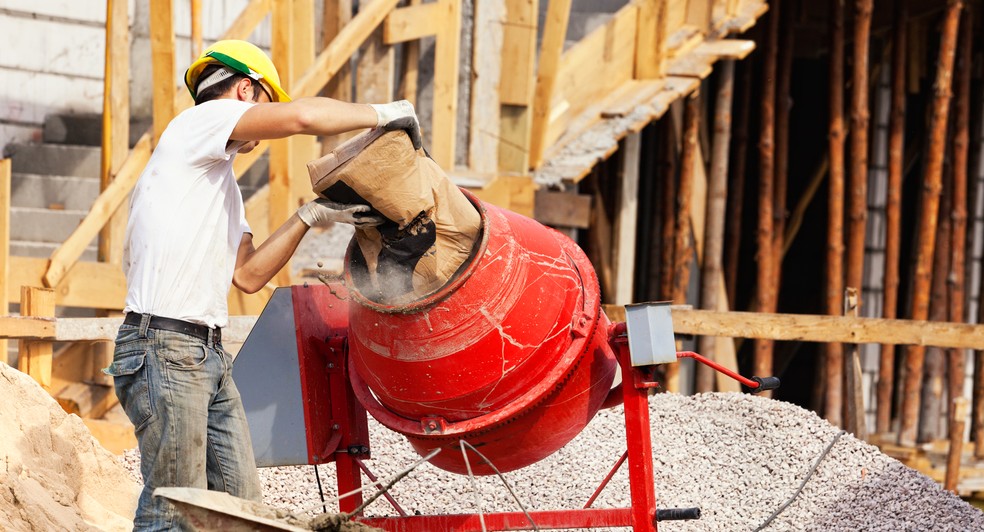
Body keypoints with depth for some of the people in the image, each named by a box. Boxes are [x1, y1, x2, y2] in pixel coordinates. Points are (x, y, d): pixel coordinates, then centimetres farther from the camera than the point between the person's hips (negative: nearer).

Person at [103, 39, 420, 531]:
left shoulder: (222, 182, 26)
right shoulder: (200, 121, -3)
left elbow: (247, 275, 17)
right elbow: (302, 116, -18)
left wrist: (309, 218, 10)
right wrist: (382, 113, -4)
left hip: (209, 355, 10)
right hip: (164, 346, -10)